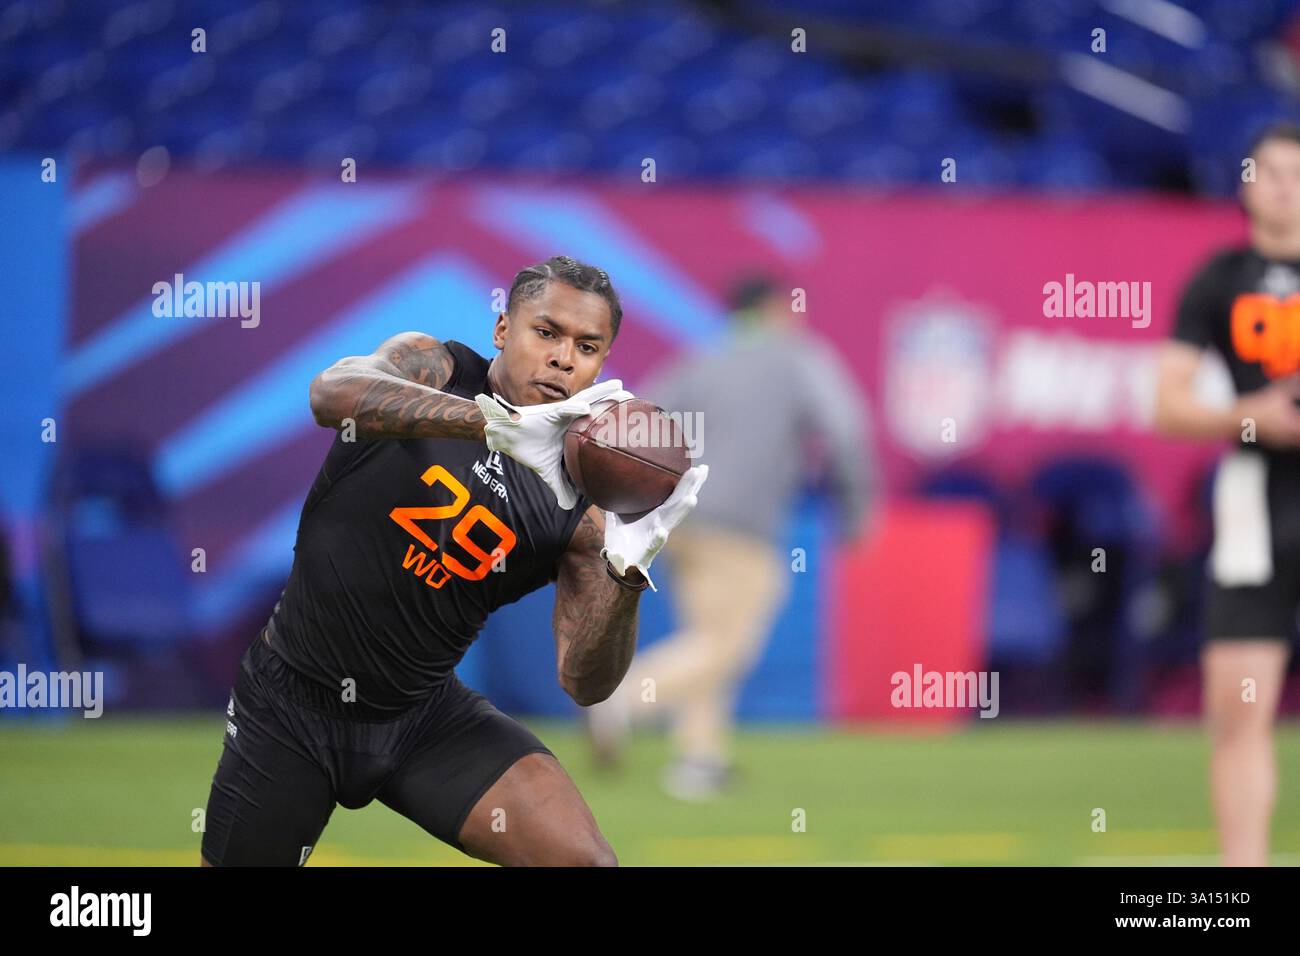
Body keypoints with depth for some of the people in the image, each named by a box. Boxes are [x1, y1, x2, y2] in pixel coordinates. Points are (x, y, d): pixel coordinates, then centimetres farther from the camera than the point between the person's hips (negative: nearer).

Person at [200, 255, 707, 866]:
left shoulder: (577, 510, -5)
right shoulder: (431, 368, -10)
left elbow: (583, 683, -11)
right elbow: (333, 392, -34)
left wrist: (626, 573, -31)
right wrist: (498, 423, -46)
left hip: (424, 715, 2)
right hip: (290, 701, -2)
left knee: (584, 862, -19)